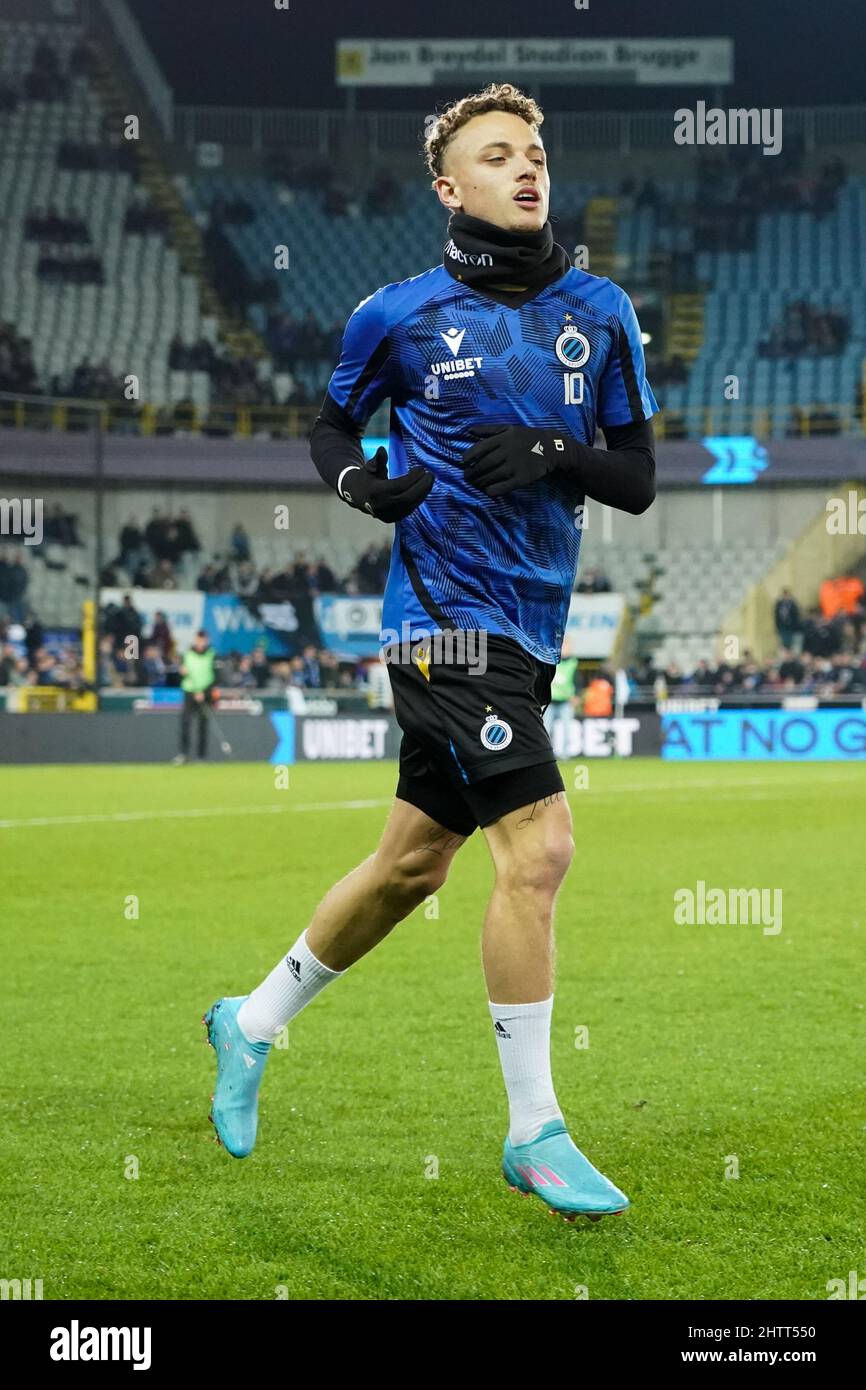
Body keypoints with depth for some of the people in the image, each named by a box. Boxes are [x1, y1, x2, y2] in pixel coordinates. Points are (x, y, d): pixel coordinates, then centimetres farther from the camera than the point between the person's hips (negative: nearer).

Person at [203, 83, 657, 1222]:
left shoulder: (601, 313, 7)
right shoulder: (400, 315, -2)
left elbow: (639, 479, 7)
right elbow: (330, 425, 14)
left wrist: (554, 454, -12)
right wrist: (358, 480, -8)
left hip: (530, 624, 6)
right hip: (448, 616, -6)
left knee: (412, 864, 15)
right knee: (539, 848, -16)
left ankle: (253, 1023, 36)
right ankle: (536, 1135, -6)